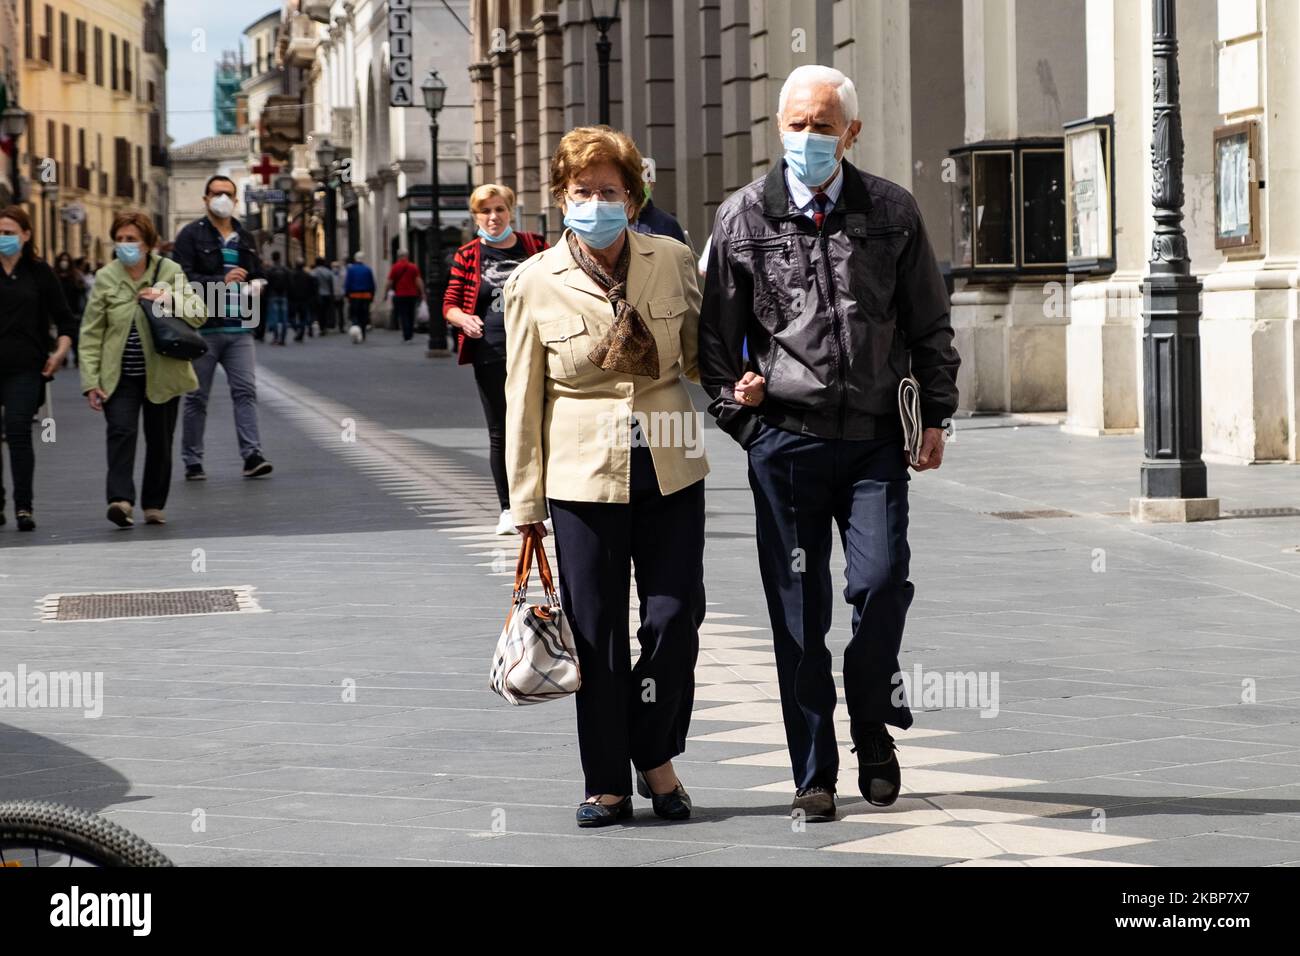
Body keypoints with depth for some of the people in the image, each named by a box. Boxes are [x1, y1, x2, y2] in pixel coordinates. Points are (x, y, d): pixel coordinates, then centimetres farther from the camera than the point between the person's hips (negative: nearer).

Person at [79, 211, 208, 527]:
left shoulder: (170, 271, -1)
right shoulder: (106, 278, -1)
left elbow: (199, 314, -4)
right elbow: (91, 333, -1)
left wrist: (170, 300, -23)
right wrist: (91, 381, -7)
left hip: (162, 374, 1)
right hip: (120, 376, -1)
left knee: (160, 441, 8)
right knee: (121, 431, -19)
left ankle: (154, 505, 21)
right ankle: (120, 499, -28)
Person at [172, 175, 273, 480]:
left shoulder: (245, 238, 17)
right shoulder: (192, 235, -1)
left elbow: (257, 276, 30)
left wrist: (255, 286, 6)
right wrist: (222, 281, -20)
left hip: (239, 329, 4)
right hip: (203, 329, -4)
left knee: (246, 391, -7)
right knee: (197, 397, 3)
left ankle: (252, 455, -10)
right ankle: (192, 462, 10)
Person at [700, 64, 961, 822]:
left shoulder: (893, 212, 6)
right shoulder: (743, 217, 3)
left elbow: (930, 324, 12)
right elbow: (717, 332, 11)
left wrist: (934, 416, 9)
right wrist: (737, 413, 4)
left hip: (876, 439, 0)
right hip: (786, 439, 0)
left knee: (881, 580, -14)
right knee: (799, 612, 1)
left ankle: (873, 724, 13)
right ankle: (814, 776, 10)